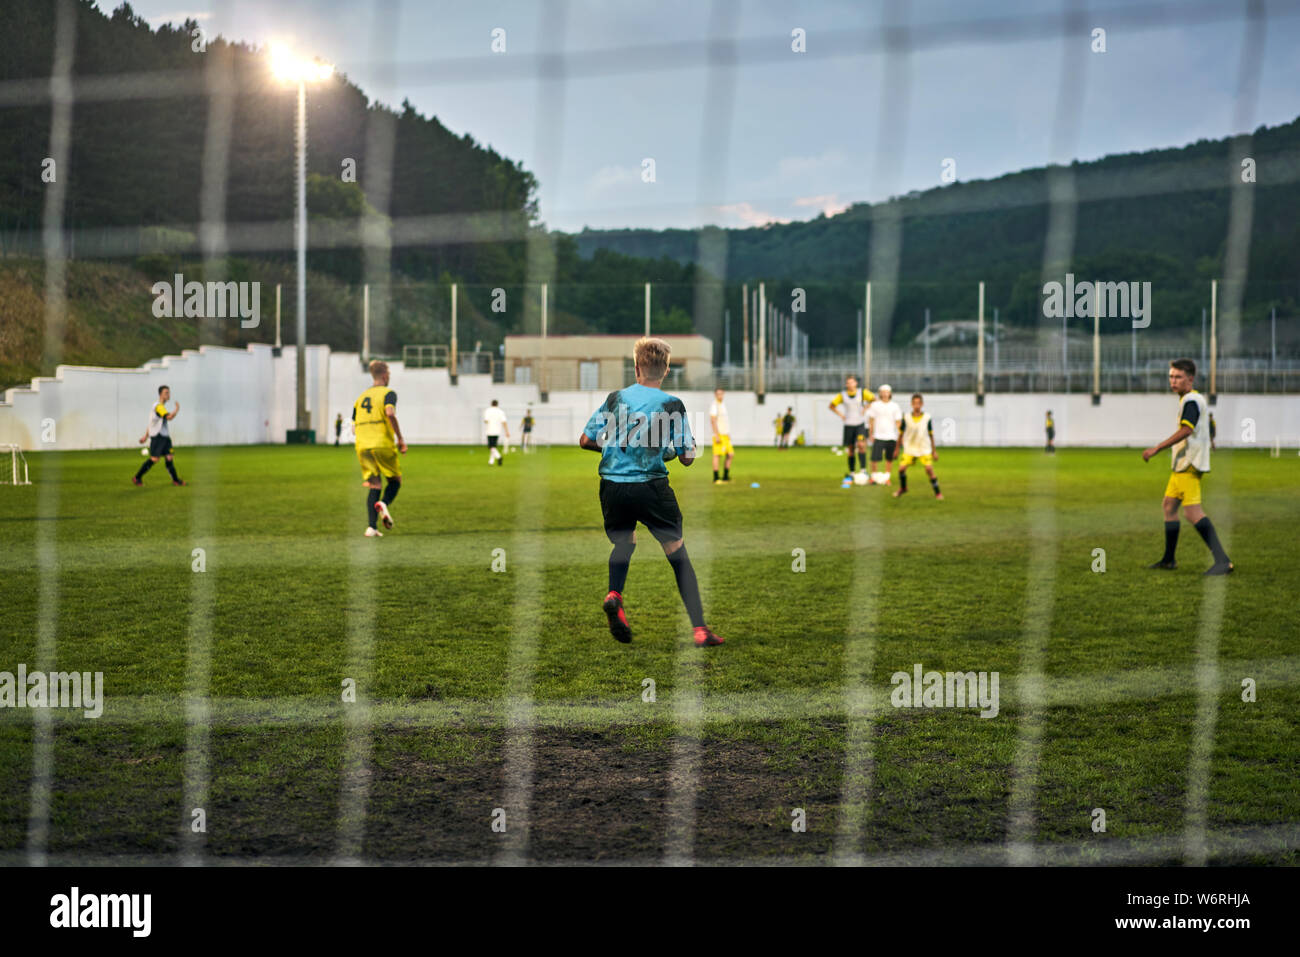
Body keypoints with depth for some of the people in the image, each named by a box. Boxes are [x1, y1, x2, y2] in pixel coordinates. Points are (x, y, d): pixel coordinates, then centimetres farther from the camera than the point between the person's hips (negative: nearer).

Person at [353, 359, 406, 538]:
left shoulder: (360, 397, 18)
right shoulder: (388, 393, 0)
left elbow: (354, 429, 17)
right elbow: (390, 413, -20)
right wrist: (400, 438, -14)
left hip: (362, 447, 5)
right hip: (383, 445, -5)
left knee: (373, 486, 6)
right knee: (395, 481, 12)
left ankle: (372, 526, -8)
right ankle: (383, 504, -20)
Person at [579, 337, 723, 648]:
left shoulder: (615, 399, 5)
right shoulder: (672, 405, -2)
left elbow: (585, 440, 8)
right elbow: (687, 457, -1)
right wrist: (679, 449, 21)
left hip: (612, 486, 3)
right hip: (650, 486, -3)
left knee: (623, 544, 26)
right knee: (678, 554, 6)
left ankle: (614, 594, -4)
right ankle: (700, 629, -1)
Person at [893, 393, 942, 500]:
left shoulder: (927, 418, -7)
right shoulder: (906, 419, -7)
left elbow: (931, 435, 2)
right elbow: (901, 434, 4)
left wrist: (934, 451, 5)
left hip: (924, 448, -1)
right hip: (909, 448, 1)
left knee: (929, 469, -16)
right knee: (901, 468, -9)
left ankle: (937, 492, -1)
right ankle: (902, 488, 20)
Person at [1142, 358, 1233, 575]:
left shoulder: (1191, 400, -13)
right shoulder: (1194, 399, 19)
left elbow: (1186, 430, -26)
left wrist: (1157, 448, -26)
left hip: (1188, 465, -11)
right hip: (1181, 466, 11)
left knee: (1192, 512, -19)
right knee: (1169, 504, 17)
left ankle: (1222, 560, -24)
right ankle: (1168, 560, 25)